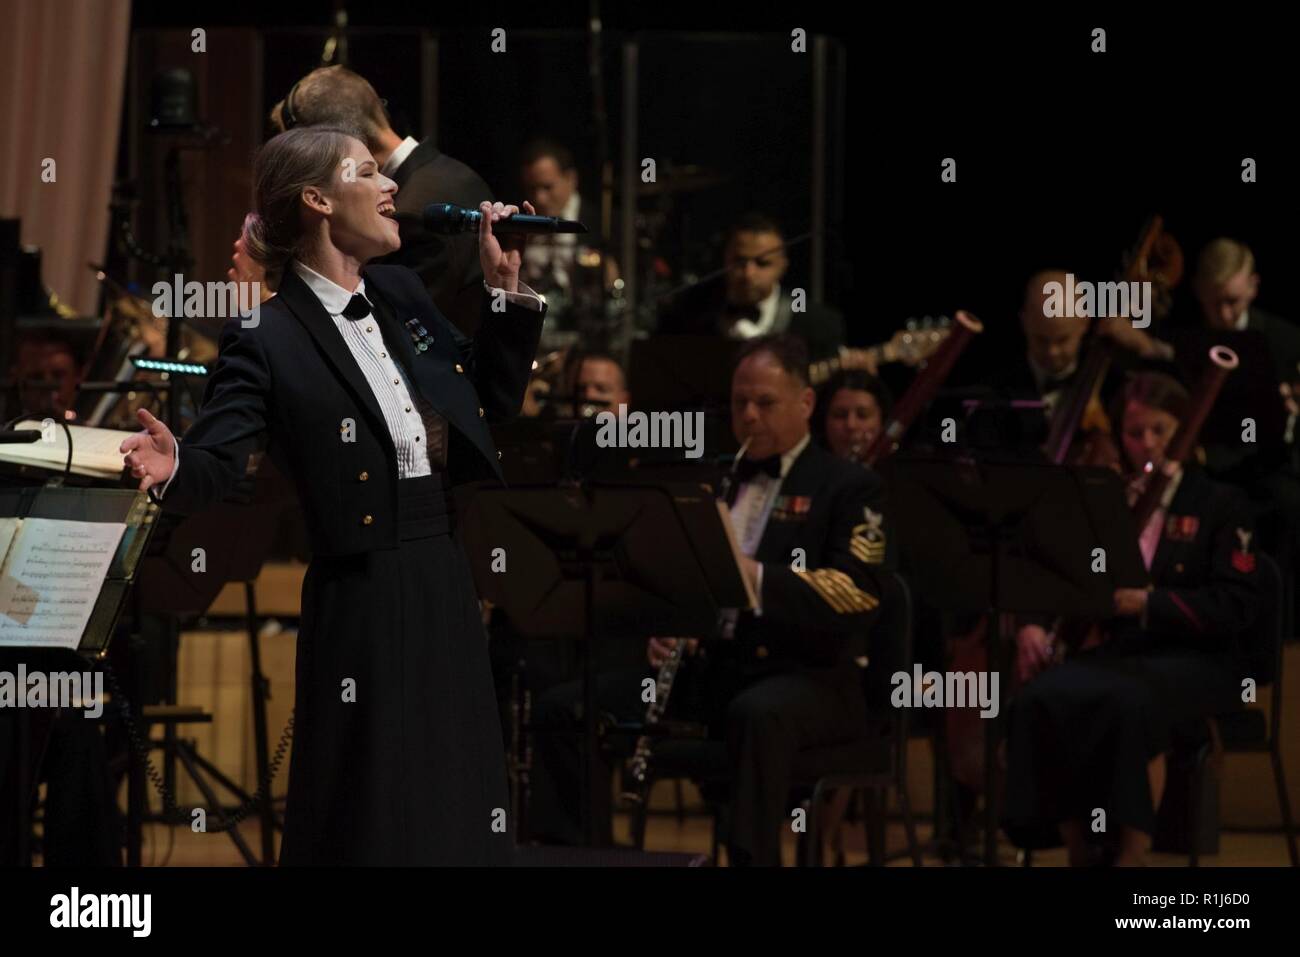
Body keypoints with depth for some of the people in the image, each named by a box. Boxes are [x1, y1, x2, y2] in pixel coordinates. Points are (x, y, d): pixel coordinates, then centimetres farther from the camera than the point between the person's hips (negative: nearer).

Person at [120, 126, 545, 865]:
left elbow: (494, 401, 18)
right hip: (363, 602, -7)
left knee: (459, 810, 14)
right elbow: (219, 464, -20)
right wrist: (174, 467, -42)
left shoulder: (402, 294, 10)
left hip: (447, 586, 7)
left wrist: (507, 288, 8)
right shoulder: (269, 339, -11)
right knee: (374, 821, -2)